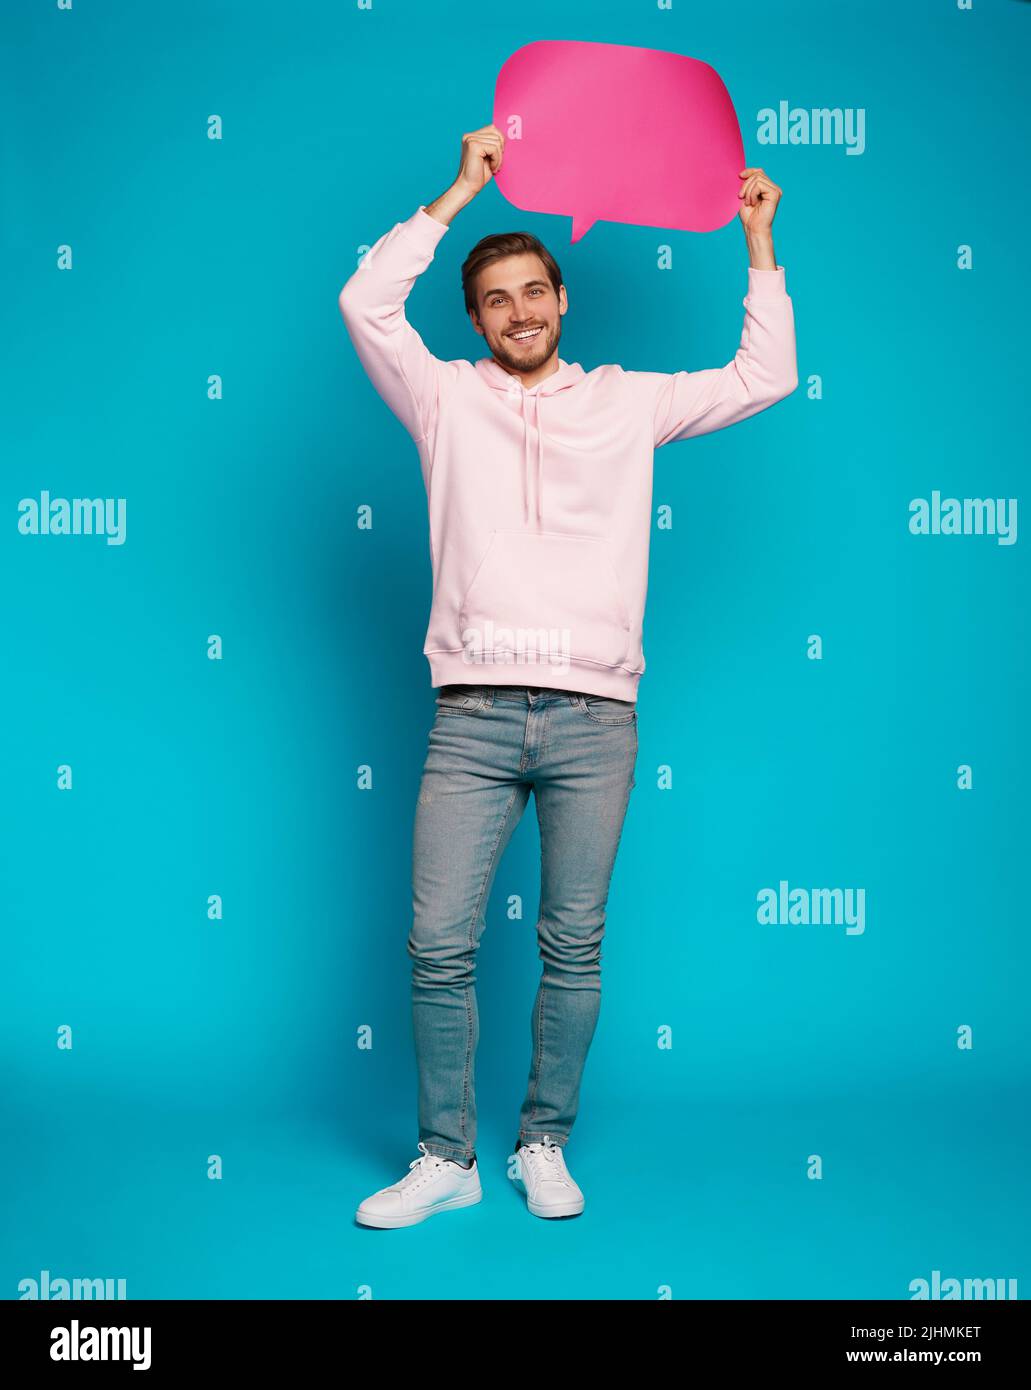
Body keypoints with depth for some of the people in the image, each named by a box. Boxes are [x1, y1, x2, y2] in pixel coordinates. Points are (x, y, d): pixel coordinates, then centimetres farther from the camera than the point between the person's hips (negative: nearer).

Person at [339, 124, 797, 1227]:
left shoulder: (627, 402, 16)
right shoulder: (447, 398, 13)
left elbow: (764, 380, 17)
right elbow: (364, 302, 1)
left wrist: (757, 241, 18)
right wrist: (461, 191, 5)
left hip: (594, 717, 1)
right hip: (475, 714, 0)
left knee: (574, 948, 5)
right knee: (439, 946, -2)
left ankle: (543, 1147, 22)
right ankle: (446, 1159, 13)